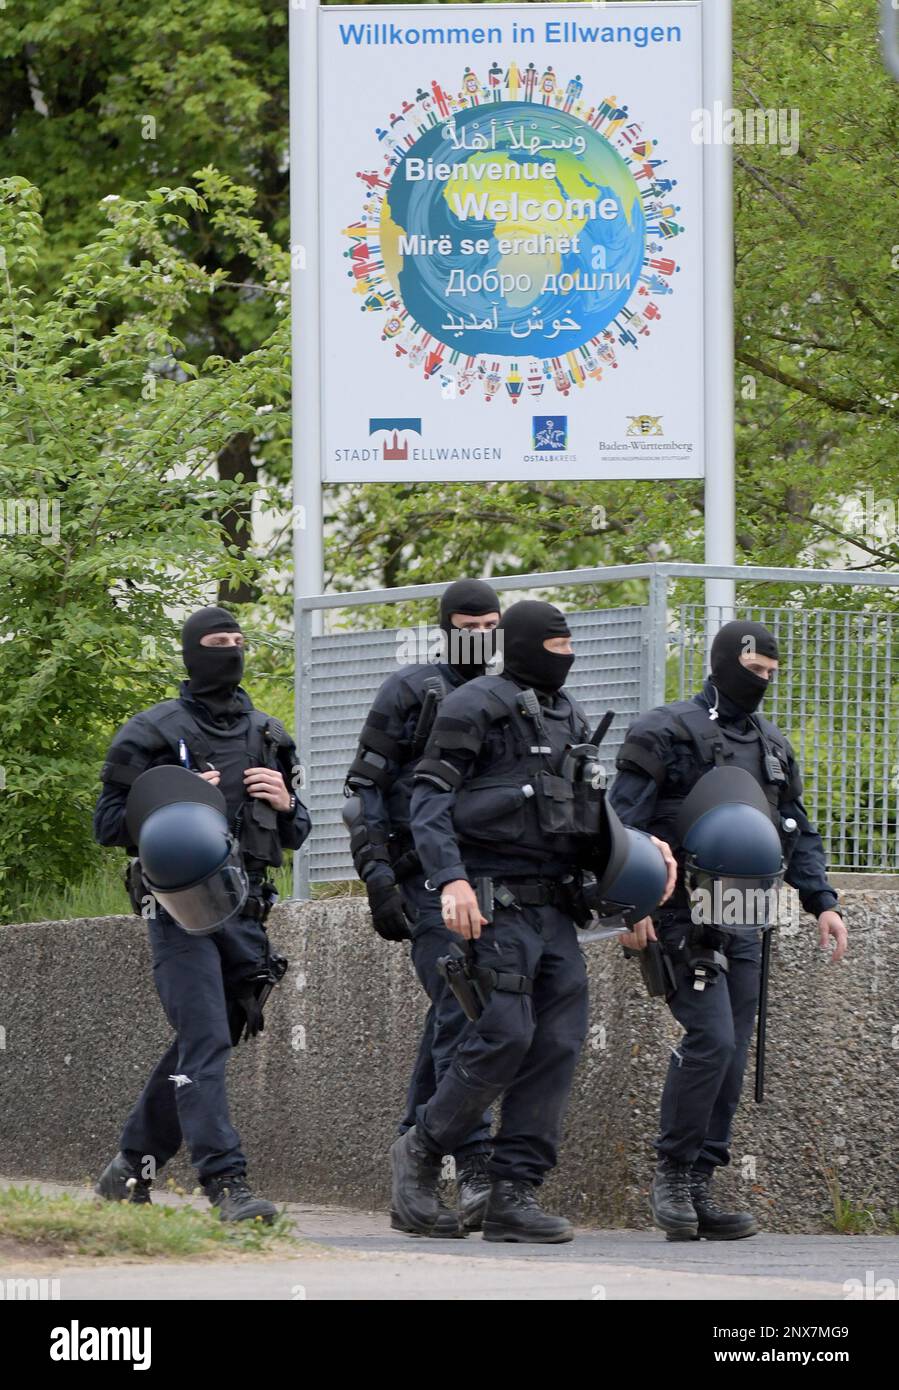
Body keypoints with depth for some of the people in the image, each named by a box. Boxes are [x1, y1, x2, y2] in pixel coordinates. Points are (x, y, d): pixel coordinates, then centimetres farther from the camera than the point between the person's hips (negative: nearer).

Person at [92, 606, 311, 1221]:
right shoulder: (153, 732, 0)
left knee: (203, 1043, 12)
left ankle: (132, 1166, 28)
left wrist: (286, 803, 0)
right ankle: (226, 1182, -22)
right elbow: (110, 823, -2)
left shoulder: (268, 736, 17)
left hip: (245, 909, 6)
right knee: (205, 1042, -16)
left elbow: (296, 835, 22)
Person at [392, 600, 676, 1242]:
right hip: (496, 901, -8)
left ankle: (514, 1194, 1)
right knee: (506, 1035, -15)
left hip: (555, 906, 8)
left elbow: (589, 803, 26)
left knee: (558, 1042, -1)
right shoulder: (476, 706, -5)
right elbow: (430, 798, -11)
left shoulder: (568, 714, 18)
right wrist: (450, 878, -23)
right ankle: (421, 1152, 4)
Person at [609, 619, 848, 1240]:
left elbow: (798, 832, 21)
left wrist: (823, 902, 8)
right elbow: (625, 822, -10)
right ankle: (673, 1174, -6)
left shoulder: (772, 745, 16)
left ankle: (699, 1190, 6)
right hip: (681, 916, -7)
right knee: (711, 1037, -19)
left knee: (732, 1054, 2)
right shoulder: (667, 732, -6)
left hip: (741, 923, 7)